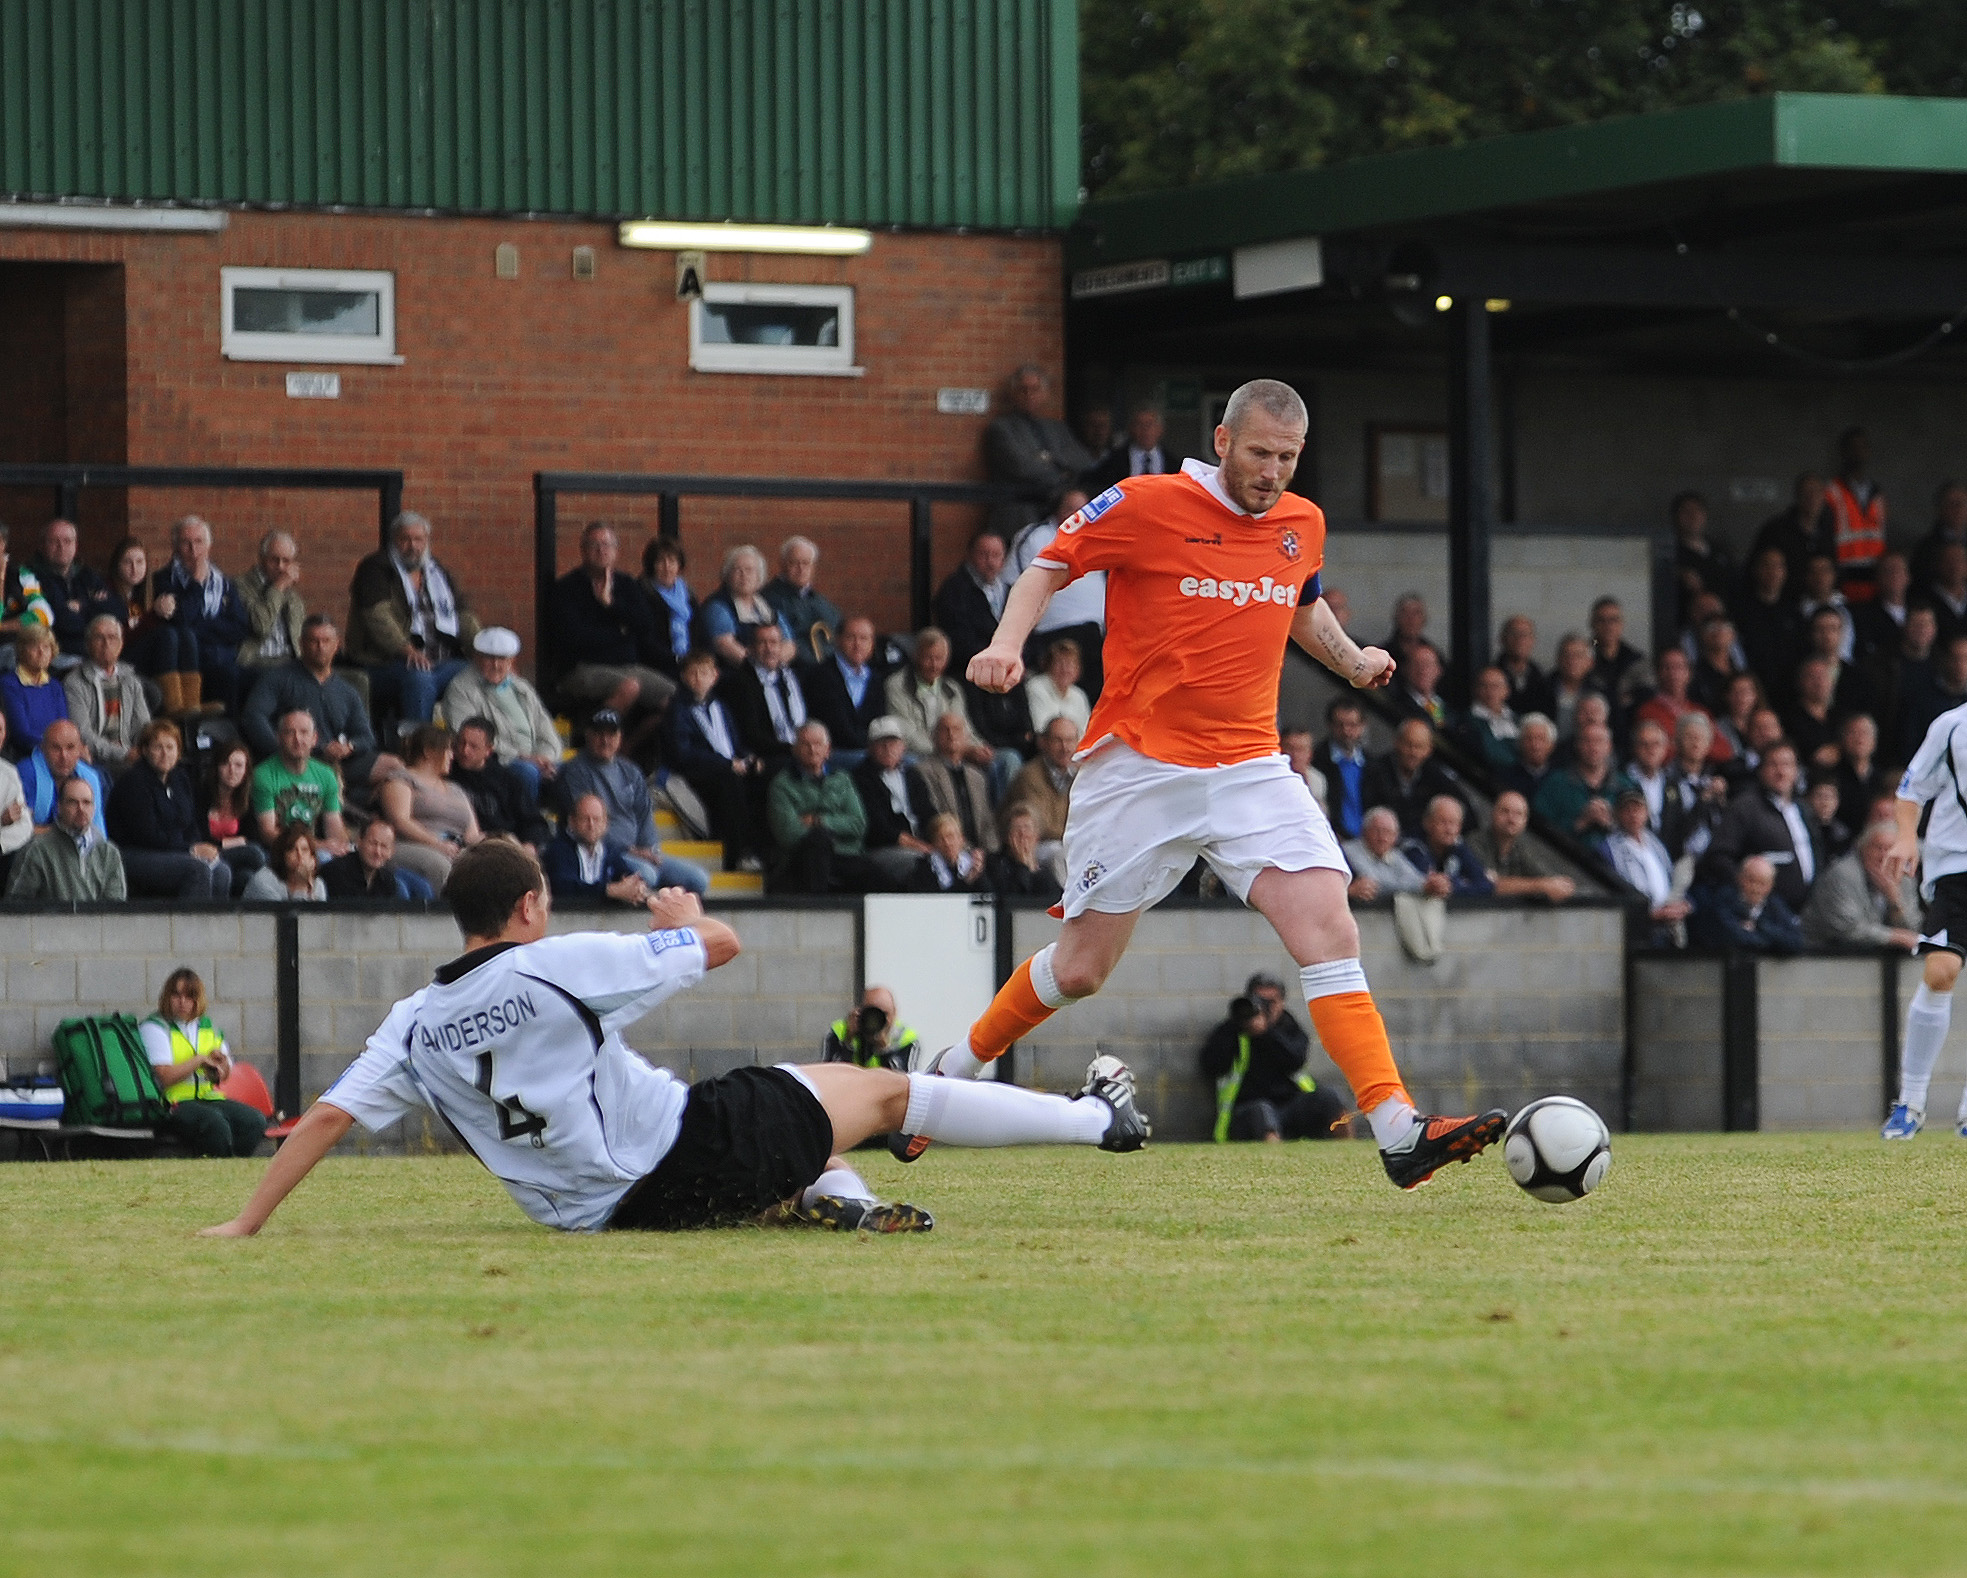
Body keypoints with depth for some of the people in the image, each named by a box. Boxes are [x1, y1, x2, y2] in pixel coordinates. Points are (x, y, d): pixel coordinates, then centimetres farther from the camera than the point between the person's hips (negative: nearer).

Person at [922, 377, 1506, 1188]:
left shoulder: (1302, 524, 8)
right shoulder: (1146, 506, -9)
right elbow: (1048, 567, -1)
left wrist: (1352, 660, 17)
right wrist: (1007, 644, -17)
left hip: (1249, 769, 4)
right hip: (1138, 768, -4)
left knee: (1328, 927, -16)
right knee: (1080, 968, 3)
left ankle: (1398, 1131, -21)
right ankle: (952, 1072, 30)